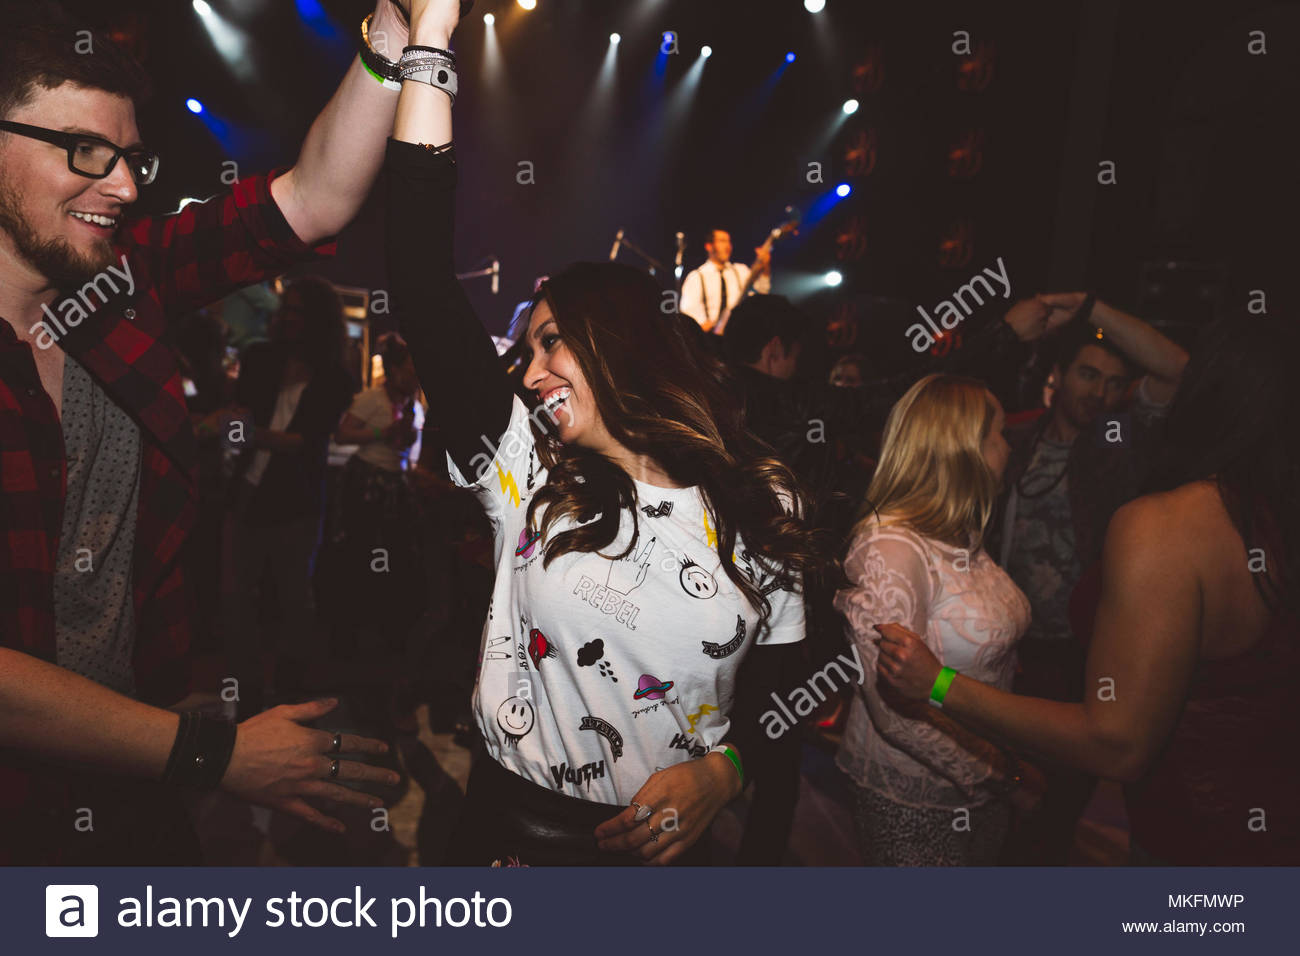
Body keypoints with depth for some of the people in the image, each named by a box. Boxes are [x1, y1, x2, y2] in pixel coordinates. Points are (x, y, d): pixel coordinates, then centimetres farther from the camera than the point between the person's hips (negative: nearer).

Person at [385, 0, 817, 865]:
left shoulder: (761, 503, -6)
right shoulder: (525, 469, -8)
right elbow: (426, 289, -18)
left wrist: (724, 769, -18)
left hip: (671, 838, 0)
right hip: (512, 826, 1)